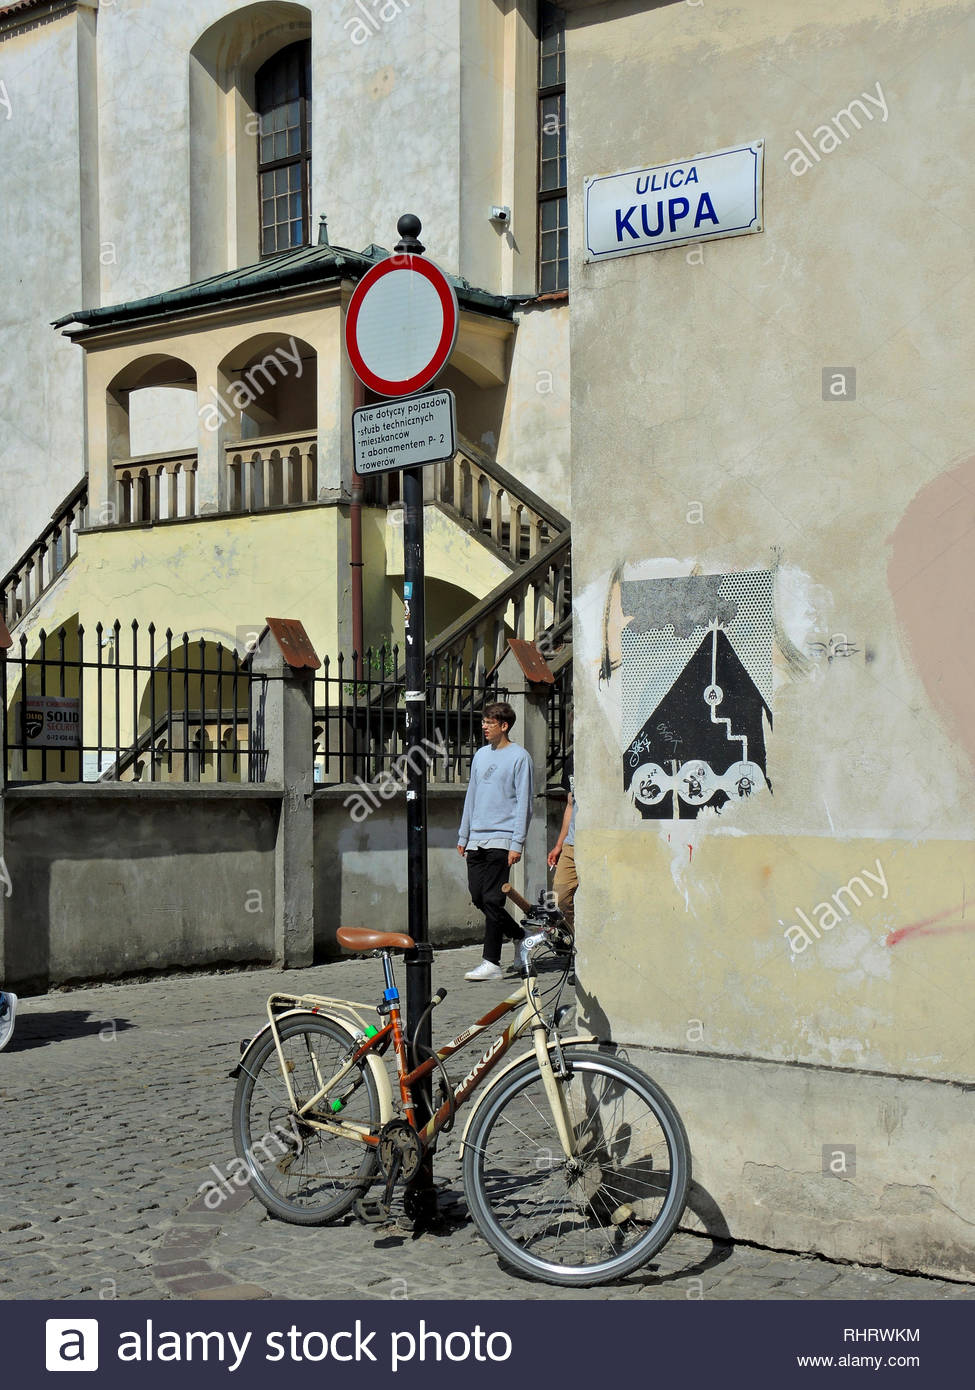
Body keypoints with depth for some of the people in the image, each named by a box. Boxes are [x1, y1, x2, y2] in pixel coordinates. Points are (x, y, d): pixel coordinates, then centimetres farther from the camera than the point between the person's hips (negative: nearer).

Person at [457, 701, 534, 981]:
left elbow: (524, 802, -7)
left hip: (501, 839, -7)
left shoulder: (519, 756, -4)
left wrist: (517, 843, -14)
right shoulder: (481, 755, 17)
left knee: (492, 899, -9)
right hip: (476, 839, 7)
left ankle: (492, 963, -3)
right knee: (478, 897, 5)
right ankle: (523, 938, 21)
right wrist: (463, 836, 19)